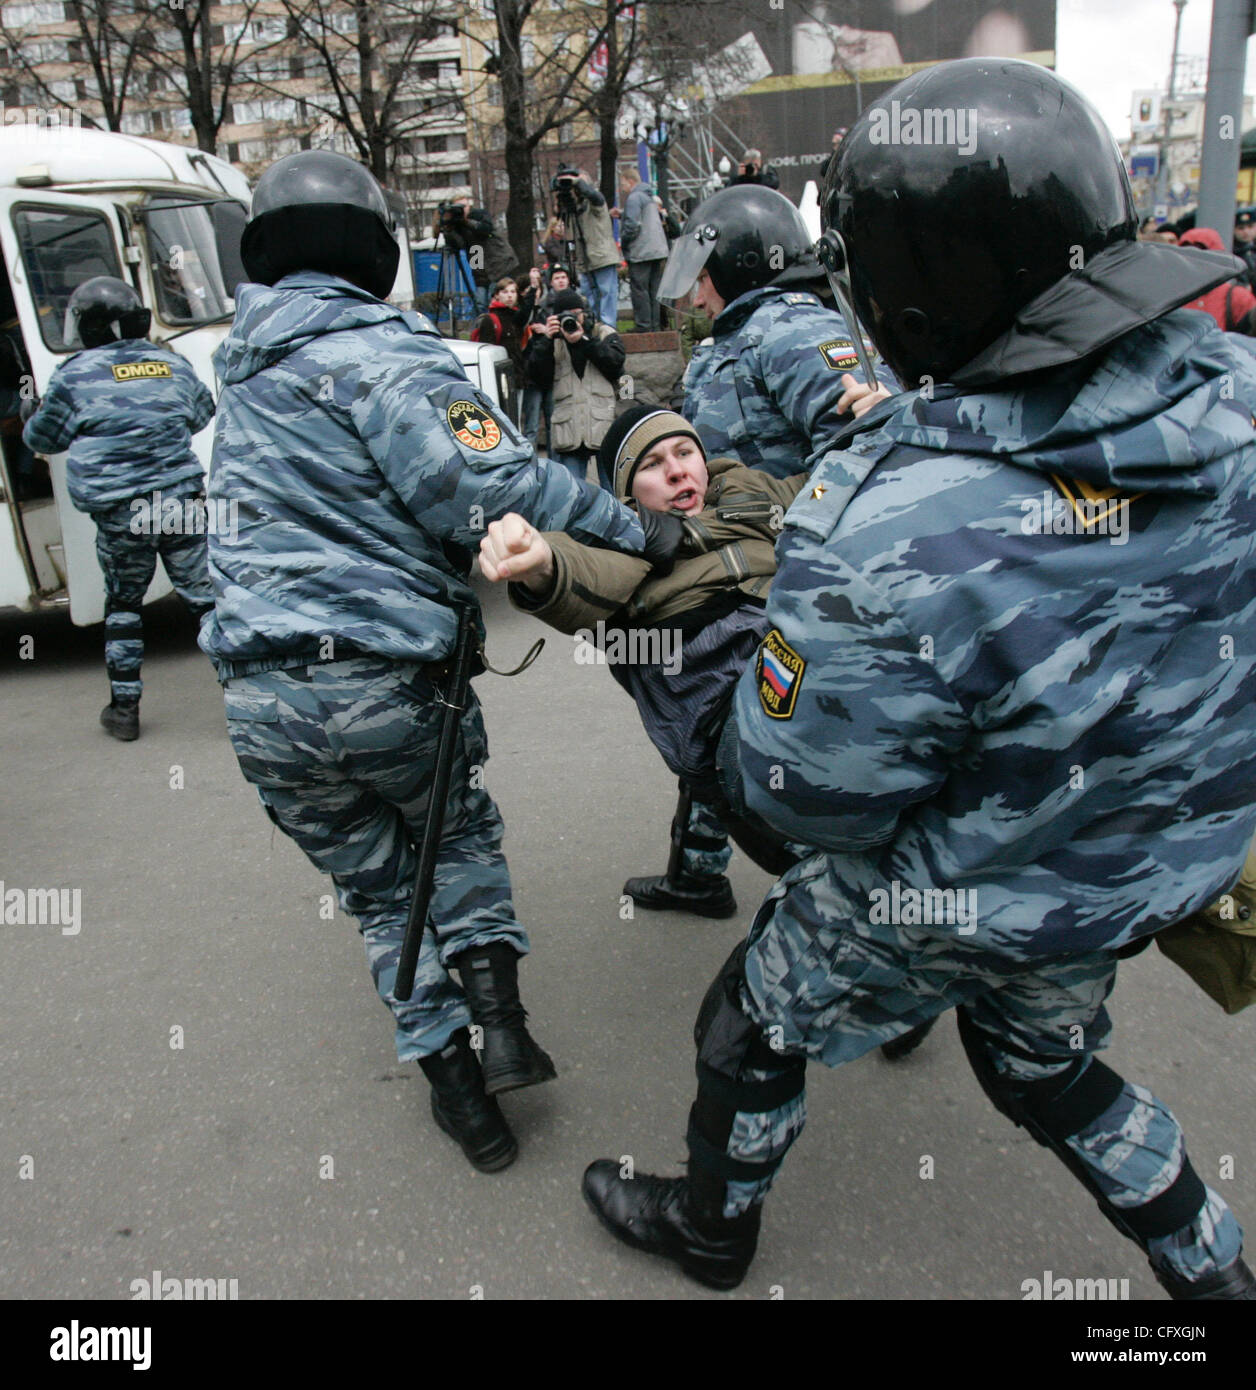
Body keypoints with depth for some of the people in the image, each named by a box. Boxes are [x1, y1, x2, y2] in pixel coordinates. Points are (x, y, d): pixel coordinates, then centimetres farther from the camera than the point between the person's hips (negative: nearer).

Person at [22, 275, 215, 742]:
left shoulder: (76, 376, -3)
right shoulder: (172, 363, 7)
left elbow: (41, 438, 10)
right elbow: (201, 415, 26)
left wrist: (38, 409, 31)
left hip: (121, 515, -2)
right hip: (182, 505, 2)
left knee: (122, 607, 14)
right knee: (206, 597, 8)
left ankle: (124, 708, 20)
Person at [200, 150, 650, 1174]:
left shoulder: (244, 368, 14)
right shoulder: (382, 353, -9)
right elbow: (491, 489, -21)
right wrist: (637, 532, -13)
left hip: (260, 696, 5)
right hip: (385, 677, -5)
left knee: (377, 886, 20)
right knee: (461, 829, 25)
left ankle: (456, 1084, 23)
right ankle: (500, 1019, 14)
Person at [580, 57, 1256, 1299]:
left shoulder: (887, 539, -39)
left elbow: (801, 793, -26)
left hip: (954, 907, -6)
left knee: (754, 1023, 23)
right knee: (1048, 1067, 35)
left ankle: (711, 1227, 51)